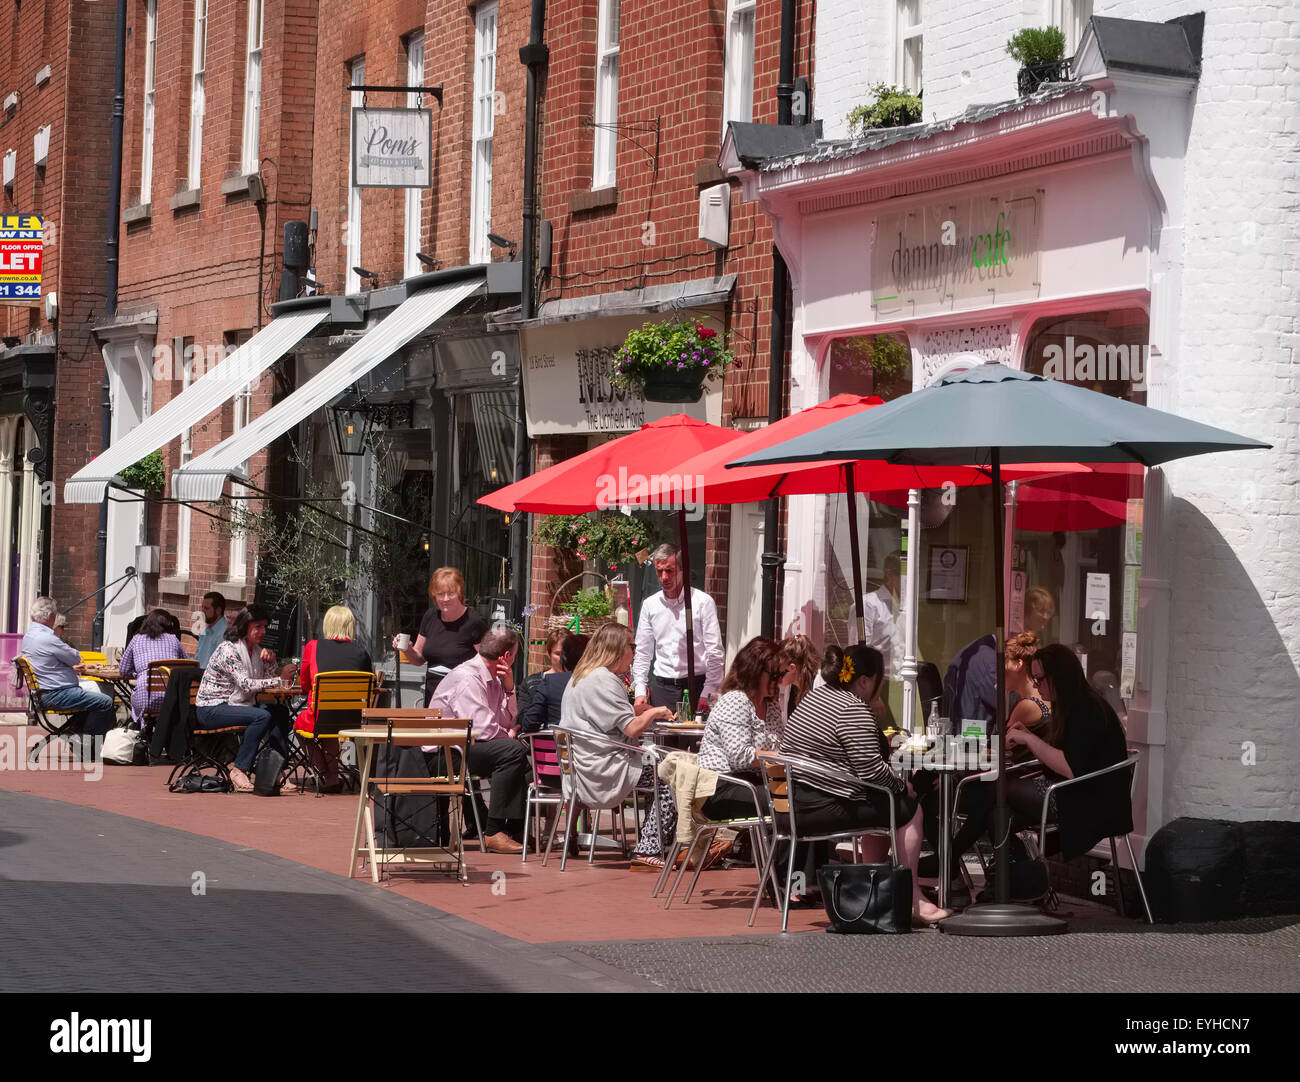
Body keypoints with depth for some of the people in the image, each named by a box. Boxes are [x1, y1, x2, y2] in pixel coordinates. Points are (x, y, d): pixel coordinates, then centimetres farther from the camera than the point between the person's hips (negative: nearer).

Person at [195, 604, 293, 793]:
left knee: (280, 712, -9)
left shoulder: (256, 650, 10)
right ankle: (239, 770, -24)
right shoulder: (228, 650, -18)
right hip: (212, 709, -9)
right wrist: (280, 681, -28)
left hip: (237, 704, 9)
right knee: (262, 716, -28)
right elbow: (246, 684, -27)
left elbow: (268, 679, 13)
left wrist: (270, 661, -6)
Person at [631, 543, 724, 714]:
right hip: (661, 686, 3)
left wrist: (707, 694, -10)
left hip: (696, 684, -3)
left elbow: (715, 652, -4)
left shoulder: (703, 602, -2)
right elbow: (642, 652, 14)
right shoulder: (650, 604, 10)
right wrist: (640, 691, 5)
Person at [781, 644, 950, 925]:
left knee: (880, 805, 27)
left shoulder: (814, 696, 14)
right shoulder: (853, 710, -16)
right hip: (825, 808, -10)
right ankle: (913, 901, 6)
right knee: (909, 809, 3)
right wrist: (901, 785, -2)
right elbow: (870, 770, -19)